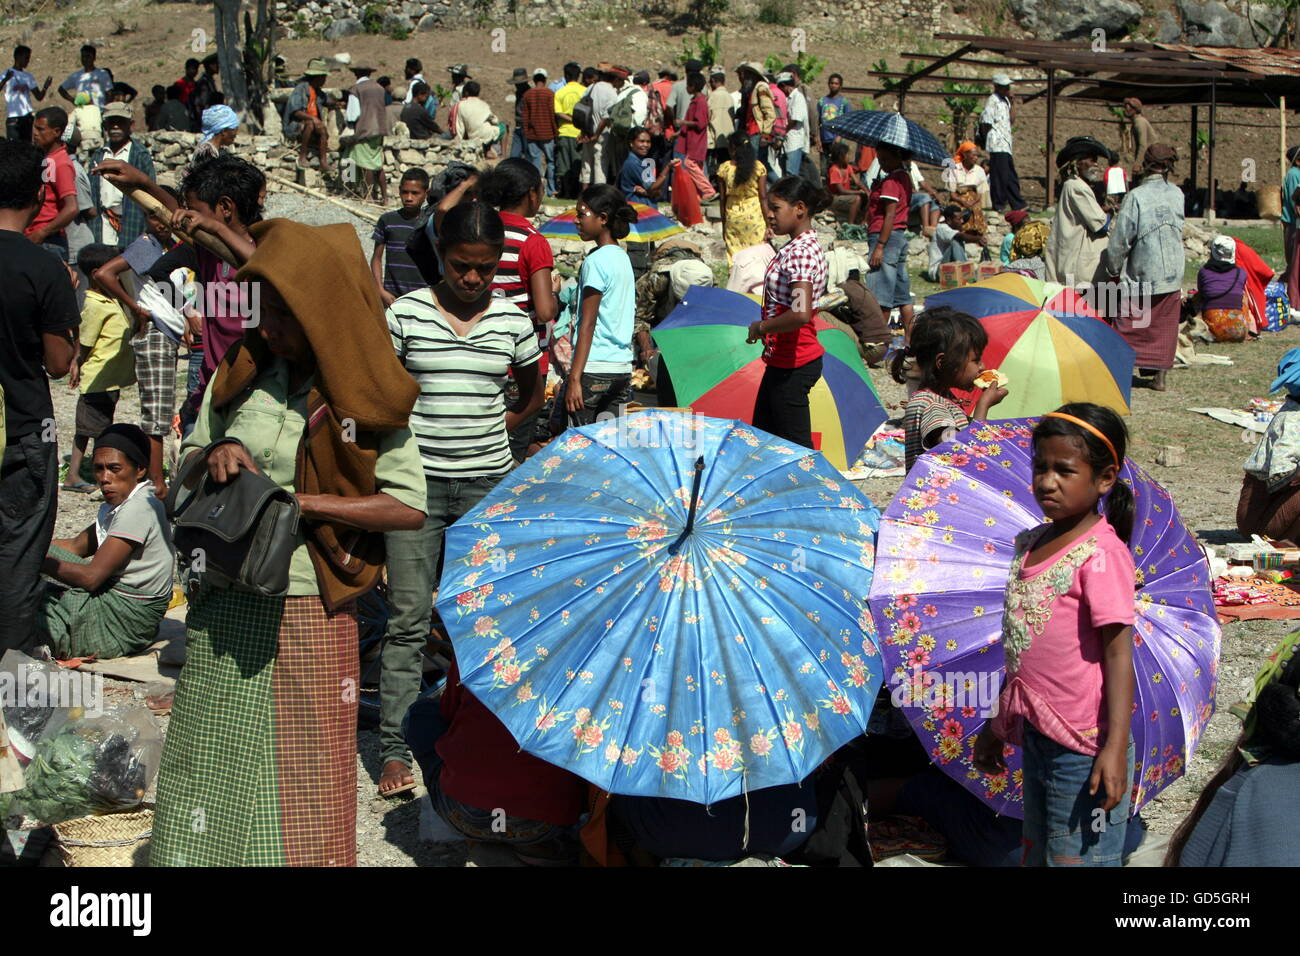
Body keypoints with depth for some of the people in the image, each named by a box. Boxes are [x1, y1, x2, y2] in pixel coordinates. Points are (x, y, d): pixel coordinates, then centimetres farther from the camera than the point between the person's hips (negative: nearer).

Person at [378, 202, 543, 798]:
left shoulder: (513, 320, 6)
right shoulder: (406, 313, 0)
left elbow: (532, 395, 20)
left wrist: (490, 432, 10)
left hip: (488, 485, 2)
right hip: (417, 482, -2)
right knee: (410, 616, -4)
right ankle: (394, 747, 1)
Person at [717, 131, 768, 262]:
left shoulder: (724, 168, -3)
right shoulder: (758, 167, -5)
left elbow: (723, 199, 2)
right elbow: (763, 197, -5)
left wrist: (724, 225, 11)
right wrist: (767, 224, 2)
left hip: (733, 218, 1)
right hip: (754, 216, -1)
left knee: (734, 259, 5)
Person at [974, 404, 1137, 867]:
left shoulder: (1101, 554, -15)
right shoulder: (1031, 544, 8)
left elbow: (1118, 654, -17)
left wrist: (1116, 747, -23)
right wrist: (997, 725, 22)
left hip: (1082, 746, -8)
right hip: (1035, 735, 8)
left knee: (1073, 859, 0)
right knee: (1037, 855, 17)